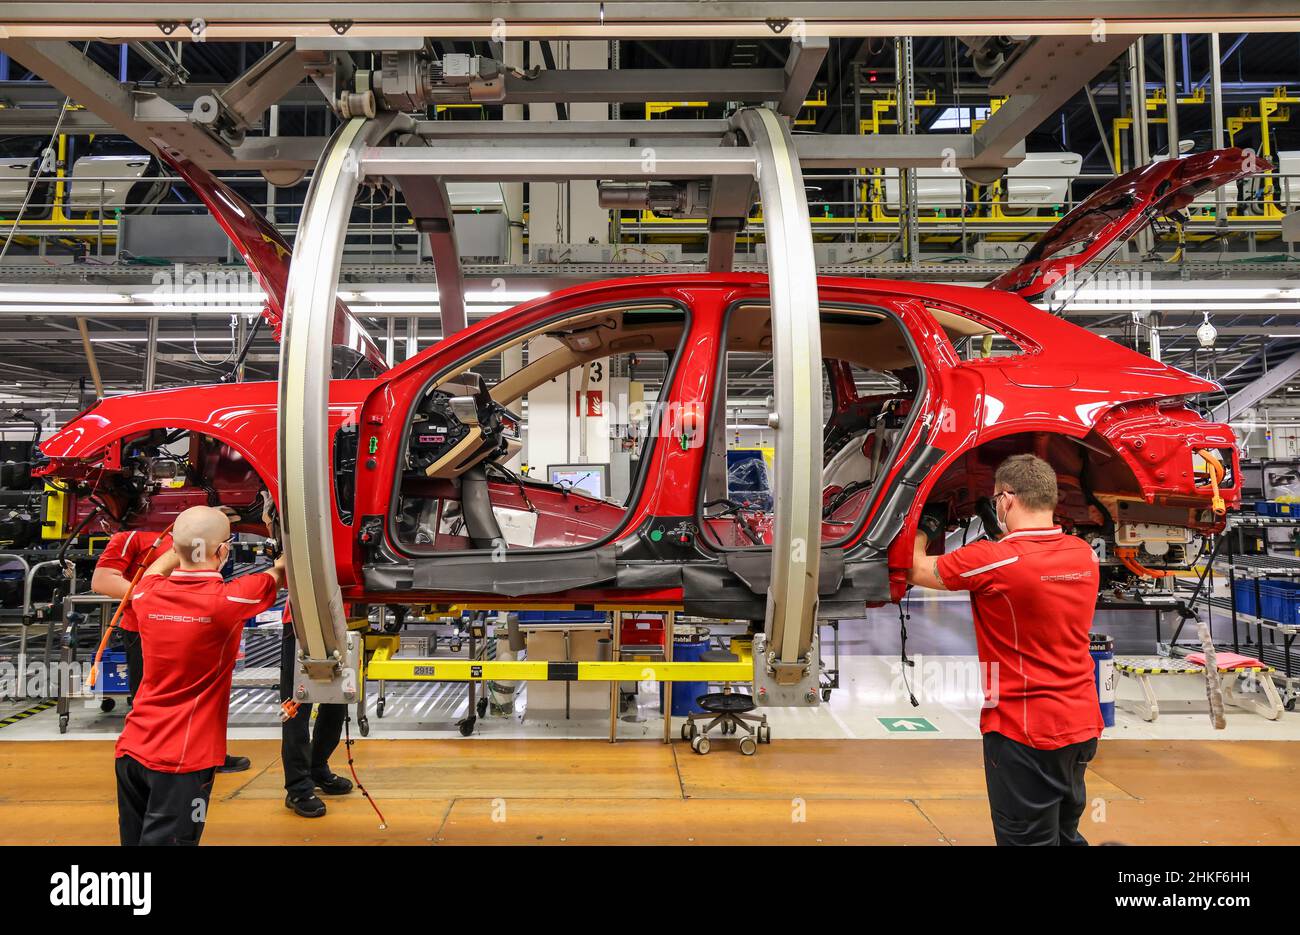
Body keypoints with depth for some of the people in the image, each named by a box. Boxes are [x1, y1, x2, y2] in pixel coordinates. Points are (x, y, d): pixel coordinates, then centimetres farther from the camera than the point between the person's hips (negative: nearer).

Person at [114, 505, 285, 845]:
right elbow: (281, 572, -1)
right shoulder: (228, 601, -19)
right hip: (182, 759, -6)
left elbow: (157, 568, 22)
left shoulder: (147, 595, -4)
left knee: (137, 838, 19)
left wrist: (194, 529, 28)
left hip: (131, 750, 6)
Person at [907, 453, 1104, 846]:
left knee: (1029, 837, 6)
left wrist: (923, 532, 13)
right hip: (1081, 725, 7)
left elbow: (917, 571, -5)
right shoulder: (1085, 554, 0)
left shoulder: (993, 561, -21)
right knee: (1065, 832, 23)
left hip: (1025, 732, -7)